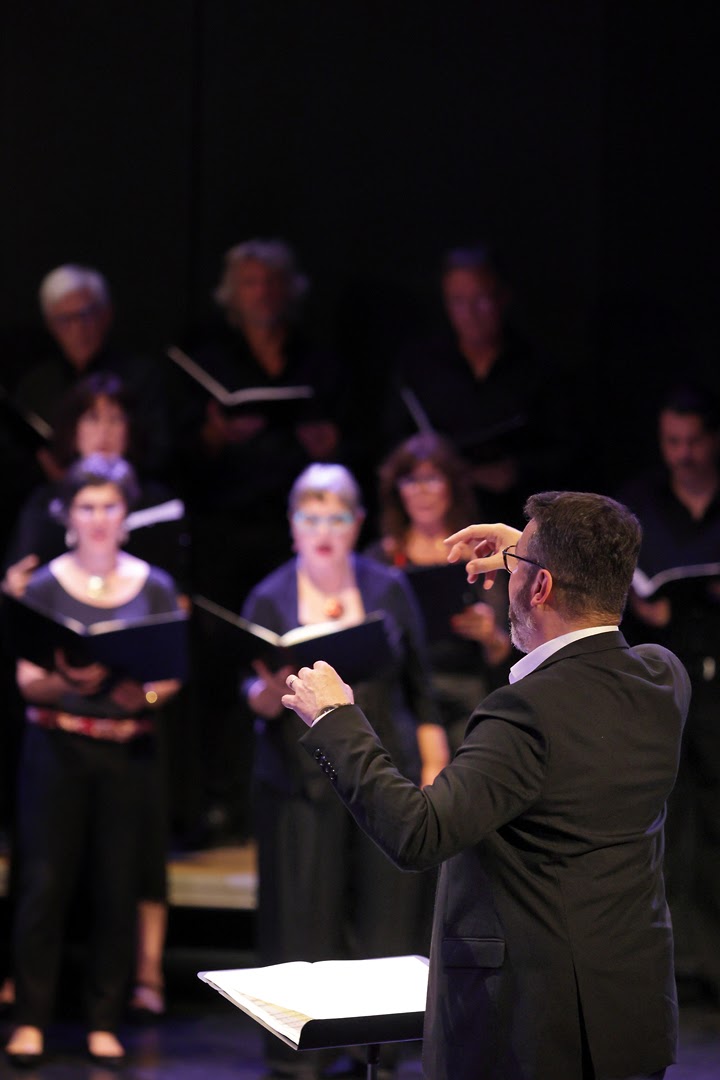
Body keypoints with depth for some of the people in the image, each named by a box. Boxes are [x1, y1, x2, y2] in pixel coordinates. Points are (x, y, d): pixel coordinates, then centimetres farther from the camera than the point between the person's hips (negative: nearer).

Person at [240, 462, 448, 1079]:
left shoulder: (389, 589, 7)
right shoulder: (269, 600, 3)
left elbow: (419, 685, 11)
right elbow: (256, 700, 0)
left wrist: (434, 765, 7)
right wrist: (270, 691, -23)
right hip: (301, 782, -1)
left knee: (386, 925, -1)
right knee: (301, 923, -2)